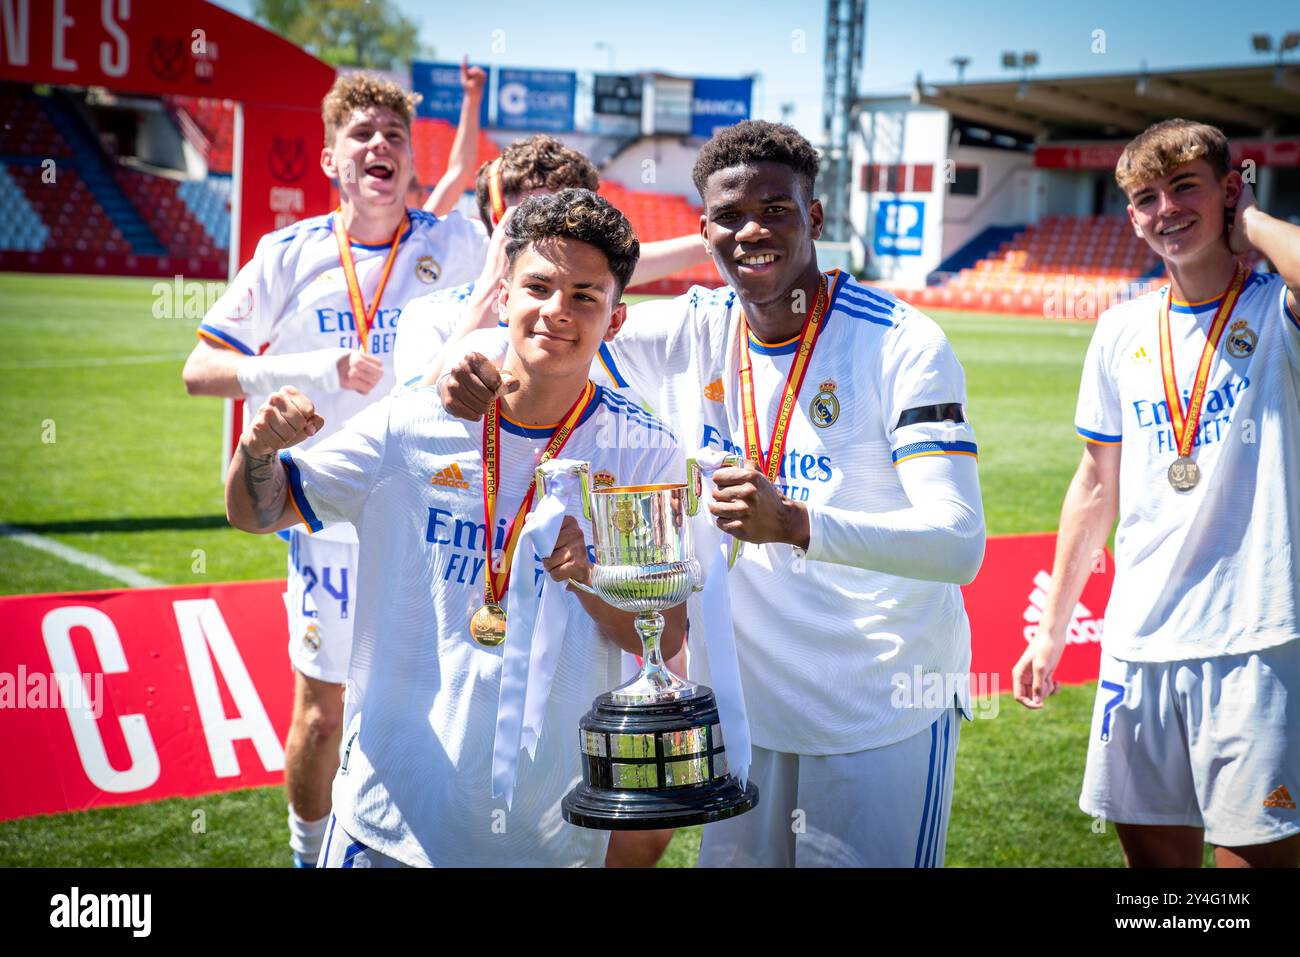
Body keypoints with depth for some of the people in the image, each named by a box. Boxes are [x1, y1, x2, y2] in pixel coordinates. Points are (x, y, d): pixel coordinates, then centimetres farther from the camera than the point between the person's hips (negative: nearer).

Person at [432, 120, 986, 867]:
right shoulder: (691, 333, 0)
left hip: (887, 715, -4)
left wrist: (795, 523, -40)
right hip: (743, 702, 4)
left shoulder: (902, 344, -15)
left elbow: (960, 544, -24)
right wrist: (474, 354, -19)